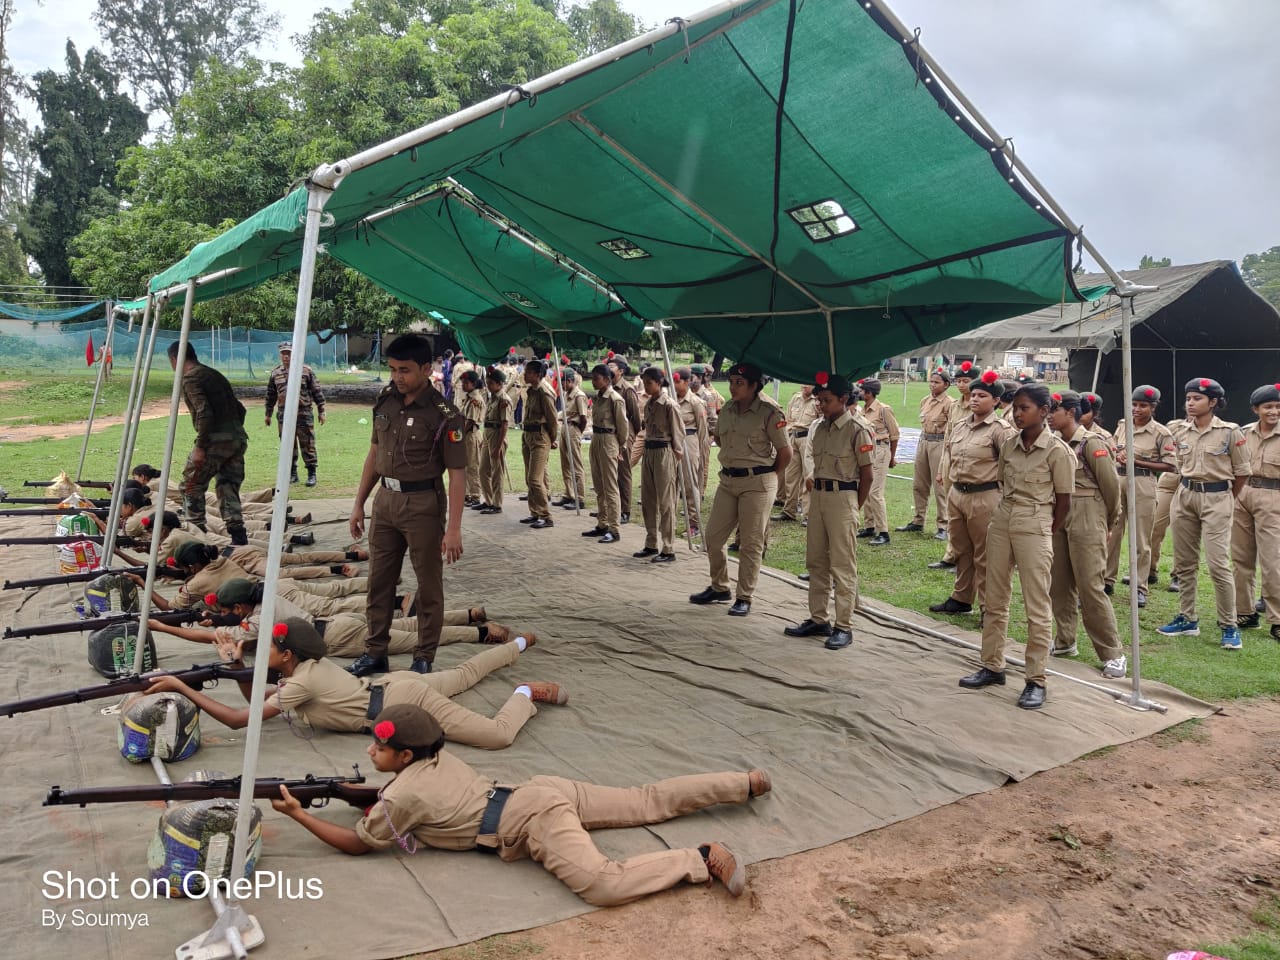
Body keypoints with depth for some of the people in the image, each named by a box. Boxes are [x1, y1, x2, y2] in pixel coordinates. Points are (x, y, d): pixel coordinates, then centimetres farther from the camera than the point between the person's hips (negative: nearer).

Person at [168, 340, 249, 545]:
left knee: (191, 487, 6)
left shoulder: (190, 378, -5)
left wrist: (200, 447, -16)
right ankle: (238, 538, 2)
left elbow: (204, 413, -17)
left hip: (216, 439, -8)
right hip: (239, 437, 8)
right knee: (228, 489, 11)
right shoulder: (215, 374, 21)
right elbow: (239, 409, 20)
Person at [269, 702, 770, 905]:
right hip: (543, 791, 9)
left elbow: (357, 843, 3)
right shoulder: (437, 758, 14)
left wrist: (298, 814, 7)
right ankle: (747, 782, 11)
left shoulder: (402, 794, -8)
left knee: (604, 885, -25)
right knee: (649, 801, 11)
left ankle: (705, 857, -26)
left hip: (533, 819, -9)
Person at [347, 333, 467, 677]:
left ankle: (424, 658, 19)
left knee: (429, 586, 6)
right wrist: (359, 503, 14)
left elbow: (457, 474, -14)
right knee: (379, 581, 14)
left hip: (423, 504, -6)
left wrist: (453, 528, -18)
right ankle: (375, 652, 28)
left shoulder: (444, 414, -14)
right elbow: (374, 453, 14)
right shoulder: (386, 402, 4)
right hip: (385, 500, 6)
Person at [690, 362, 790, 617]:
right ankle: (719, 588, 27)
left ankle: (744, 598, 10)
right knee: (713, 536, 9)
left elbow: (786, 452, -8)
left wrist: (769, 477, -1)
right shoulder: (727, 409, 7)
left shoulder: (769, 412, -12)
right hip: (728, 480, 7)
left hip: (757, 483, -7)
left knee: (751, 543, 0)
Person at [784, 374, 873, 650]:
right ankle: (818, 619, 23)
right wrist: (812, 484, 12)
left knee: (843, 565, -2)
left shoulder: (856, 431, -10)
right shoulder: (817, 427, 10)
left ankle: (844, 627, 4)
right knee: (815, 562, 12)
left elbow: (867, 473, -7)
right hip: (817, 495, 8)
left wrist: (854, 508, -4)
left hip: (842, 497, -7)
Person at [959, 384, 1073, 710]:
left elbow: (1063, 501, -5)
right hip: (1001, 522, 6)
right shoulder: (1009, 445, 6)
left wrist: (1046, 535, 0)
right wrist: (1007, 514, 6)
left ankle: (1036, 680, 8)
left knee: (1037, 607, 0)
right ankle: (992, 666, 24)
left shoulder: (1057, 450, -9)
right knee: (995, 599, 12)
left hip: (1034, 527, -6)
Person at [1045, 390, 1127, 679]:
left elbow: (1111, 485, -7)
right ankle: (1064, 641, 25)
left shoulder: (1092, 443, -11)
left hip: (1086, 519, -7)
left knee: (1090, 586, -7)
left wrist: (1108, 522, 4)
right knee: (1058, 584, 11)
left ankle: (1113, 654, 1)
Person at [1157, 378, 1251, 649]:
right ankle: (1187, 619, 20)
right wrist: (1185, 494, 15)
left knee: (1218, 564, -9)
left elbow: (1242, 473, 0)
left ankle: (1229, 626, 2)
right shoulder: (1182, 434, 7)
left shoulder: (1230, 432, -7)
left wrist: (1225, 502, 7)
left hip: (1216, 498, -5)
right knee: (1184, 563, 9)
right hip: (1184, 497, 5)